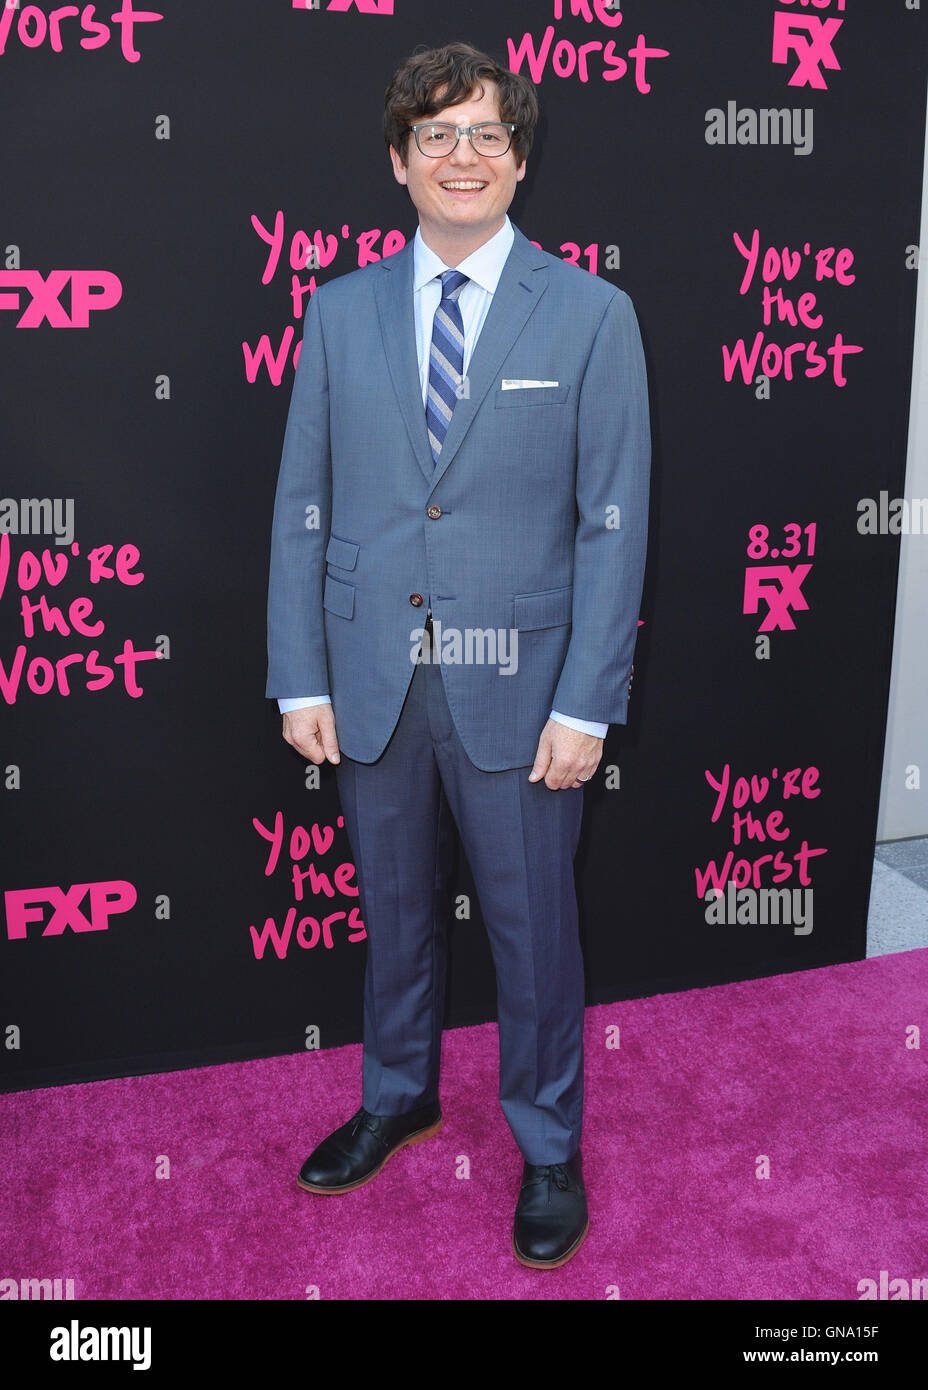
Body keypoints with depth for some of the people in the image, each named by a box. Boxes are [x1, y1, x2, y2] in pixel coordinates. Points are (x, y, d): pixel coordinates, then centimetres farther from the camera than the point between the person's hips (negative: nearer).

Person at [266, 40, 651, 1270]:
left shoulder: (591, 313, -3)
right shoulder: (340, 312, 5)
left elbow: (614, 522, -6)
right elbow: (302, 507, 4)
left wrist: (584, 704, -11)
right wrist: (300, 680, 0)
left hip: (518, 690, -2)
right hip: (372, 682, 3)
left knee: (534, 924, 10)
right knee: (395, 907, 19)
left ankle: (549, 1147, 32)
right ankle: (397, 1095, 44)